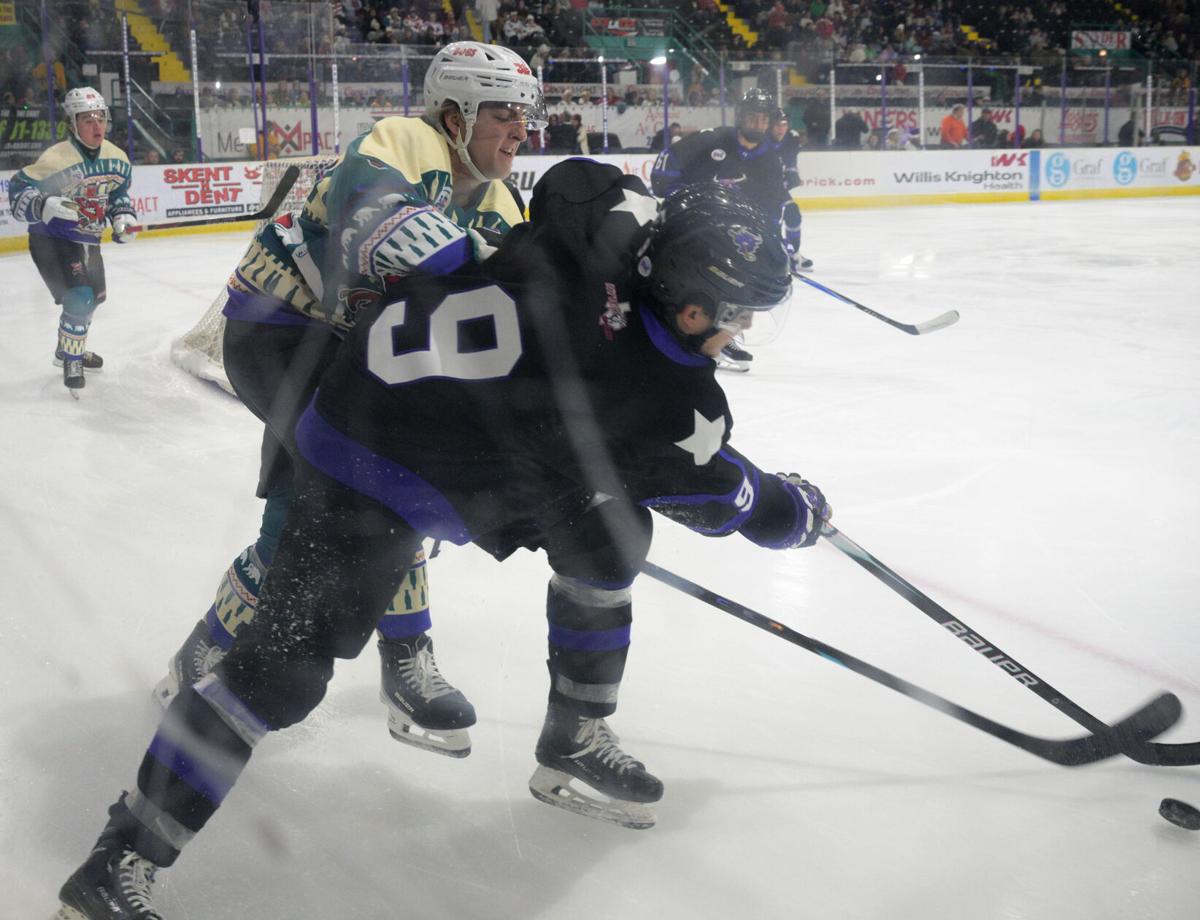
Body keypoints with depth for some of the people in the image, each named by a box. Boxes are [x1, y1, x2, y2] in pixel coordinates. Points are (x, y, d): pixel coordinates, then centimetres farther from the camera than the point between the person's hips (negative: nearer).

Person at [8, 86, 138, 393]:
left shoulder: (117, 158, -4)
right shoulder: (56, 159, -26)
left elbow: (119, 191, 13)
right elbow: (18, 191, -25)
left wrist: (123, 217, -4)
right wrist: (45, 205, -43)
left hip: (87, 240, 8)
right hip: (51, 240, -8)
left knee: (94, 297, 22)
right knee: (79, 298, -21)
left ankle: (69, 348, 48)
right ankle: (71, 362, 1)